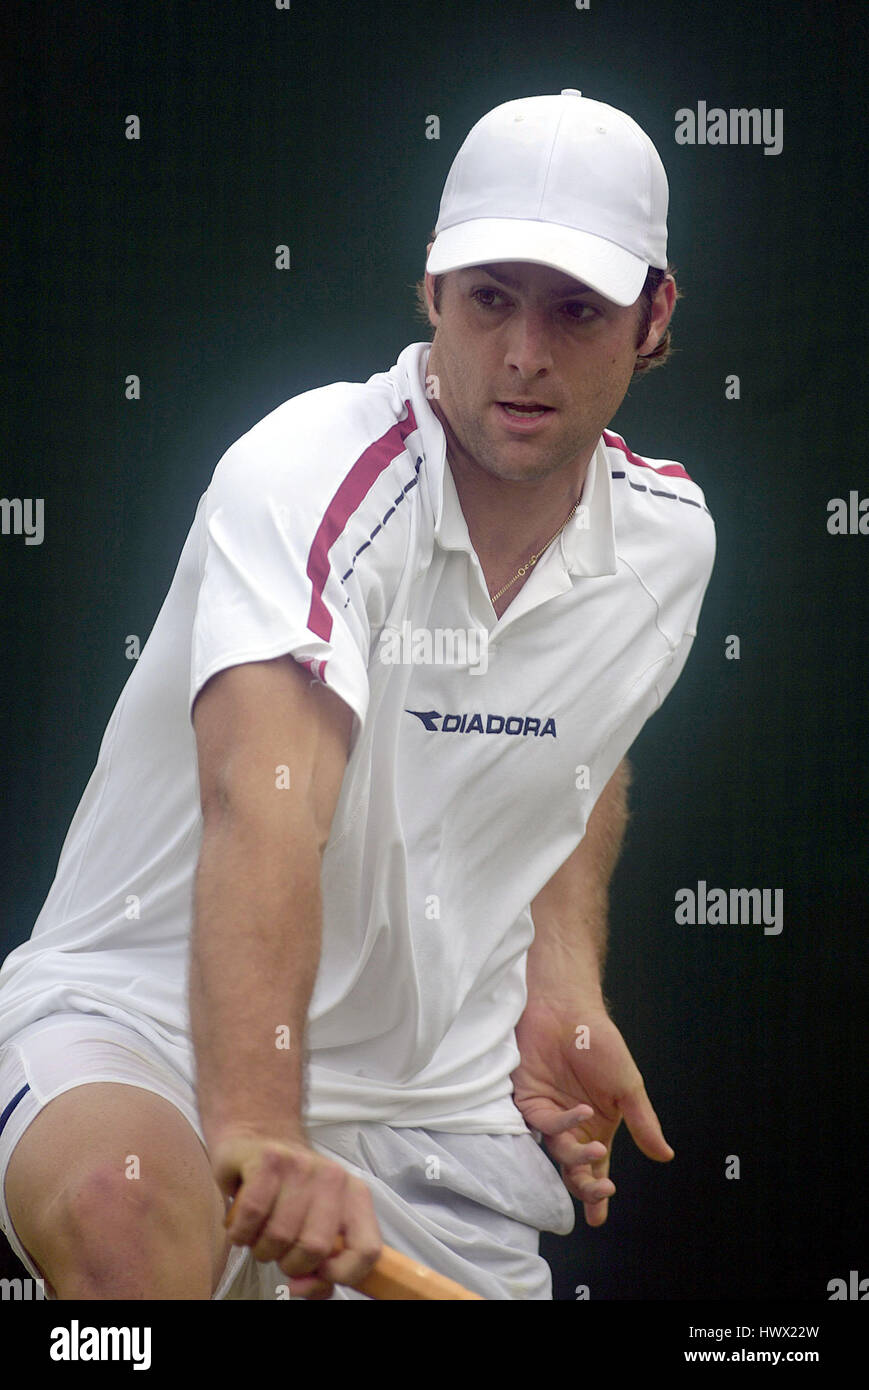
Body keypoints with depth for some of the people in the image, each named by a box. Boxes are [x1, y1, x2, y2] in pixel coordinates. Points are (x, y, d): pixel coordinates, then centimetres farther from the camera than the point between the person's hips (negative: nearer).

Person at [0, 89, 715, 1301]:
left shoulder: (670, 535, 0)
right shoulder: (308, 475, -23)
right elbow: (267, 802, -39)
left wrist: (565, 990, 4)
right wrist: (257, 1138, -54)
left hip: (442, 1108, 6)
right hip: (146, 1014, -6)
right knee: (124, 1204, -38)